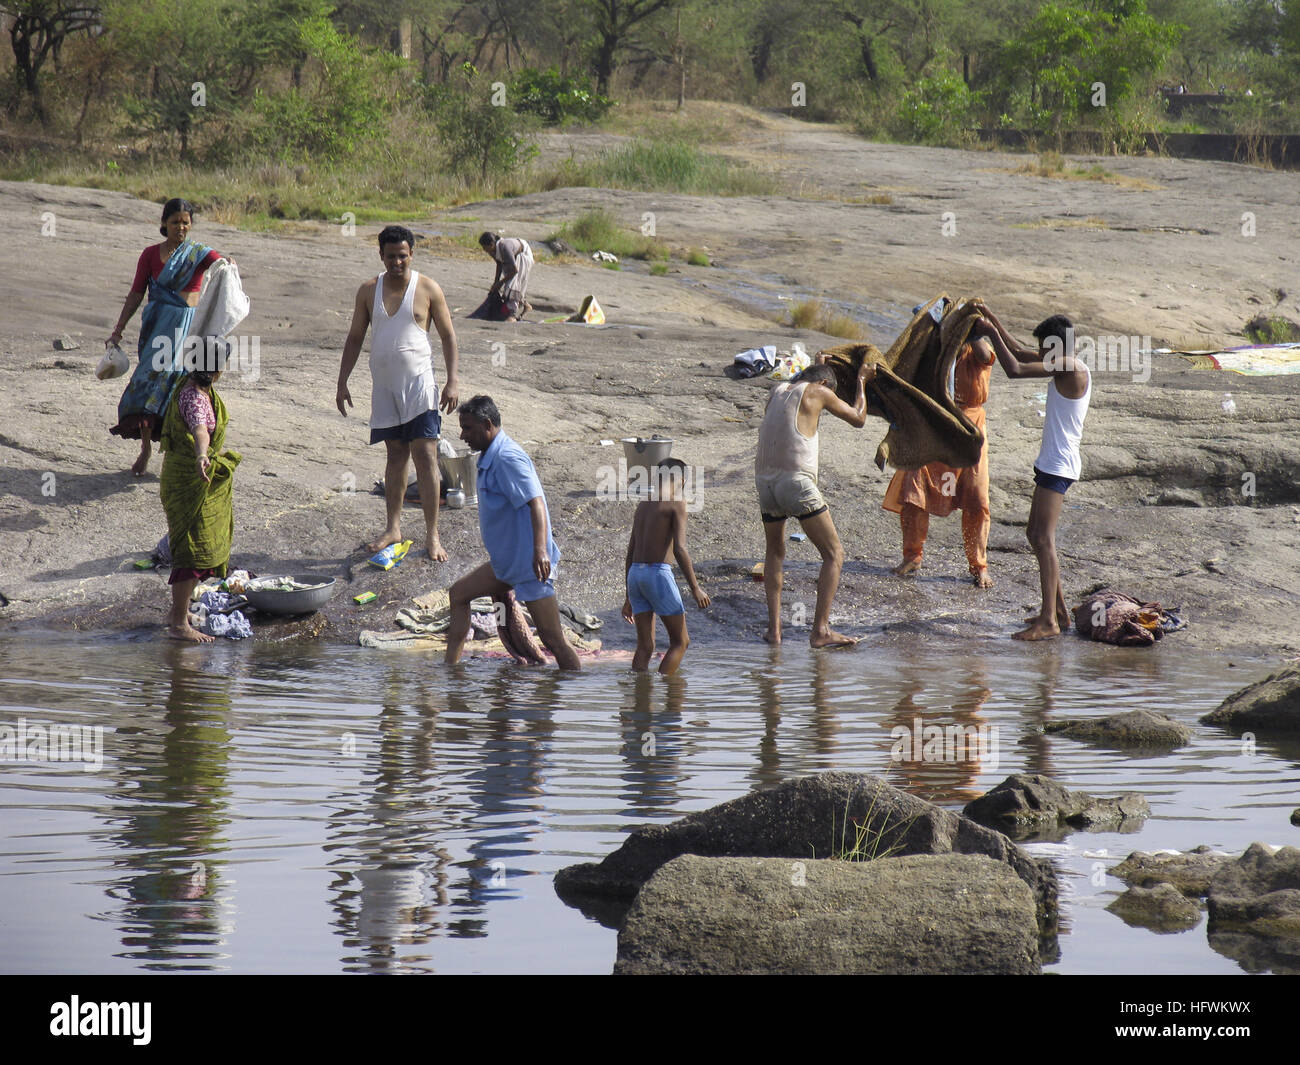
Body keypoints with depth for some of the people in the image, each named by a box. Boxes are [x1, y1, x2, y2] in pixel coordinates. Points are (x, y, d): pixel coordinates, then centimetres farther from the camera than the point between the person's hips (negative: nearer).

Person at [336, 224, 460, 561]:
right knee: (396, 455, 9)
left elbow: (448, 336, 1)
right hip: (384, 384, 4)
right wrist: (342, 382, 9)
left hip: (418, 382, -4)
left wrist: (452, 381, -6)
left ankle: (432, 535, -6)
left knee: (425, 456, -8)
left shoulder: (428, 289, -2)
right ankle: (393, 529, 16)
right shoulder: (369, 291, 7)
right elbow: (355, 338, 13)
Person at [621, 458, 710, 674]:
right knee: (680, 642, 3)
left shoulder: (643, 505, 17)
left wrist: (629, 597, 26)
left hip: (635, 575, 7)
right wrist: (695, 588, -9)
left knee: (645, 646, 9)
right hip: (658, 575, -7)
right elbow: (680, 549, -14)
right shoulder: (677, 503, -4)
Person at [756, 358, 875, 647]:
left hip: (765, 482, 6)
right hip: (797, 483, -6)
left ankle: (774, 628, 15)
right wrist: (862, 381, 29)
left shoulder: (777, 392, 19)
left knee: (775, 552, 26)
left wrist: (818, 366, 54)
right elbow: (858, 419, 13)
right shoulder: (818, 391, 2)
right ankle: (820, 630, -10)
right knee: (834, 555, 1)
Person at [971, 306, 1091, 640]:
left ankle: (1049, 621, -18)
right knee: (1035, 534, 18)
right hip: (1051, 463, 11)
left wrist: (991, 333, -11)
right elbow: (1019, 352, 25)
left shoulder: (1071, 368, -17)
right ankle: (1058, 610, 24)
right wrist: (992, 321, 20)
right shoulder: (1064, 366, 13)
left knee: (1044, 539, -14)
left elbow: (1015, 369, -22)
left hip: (1059, 466, -11)